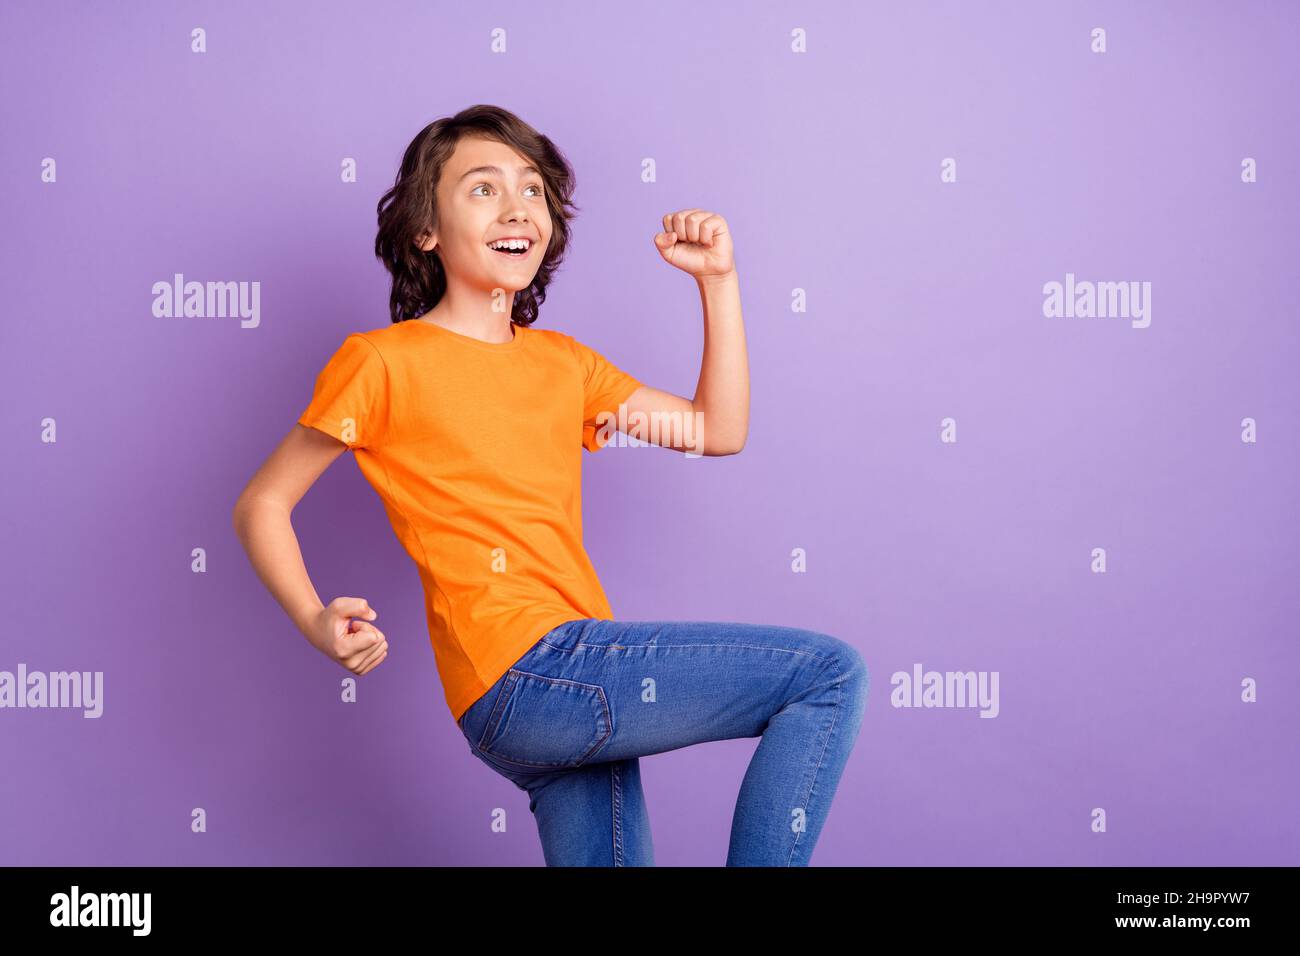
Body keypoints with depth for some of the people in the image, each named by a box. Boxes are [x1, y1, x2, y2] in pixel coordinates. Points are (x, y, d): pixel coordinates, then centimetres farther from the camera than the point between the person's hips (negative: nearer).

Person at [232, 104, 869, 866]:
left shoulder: (562, 361, 18)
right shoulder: (383, 362, -1)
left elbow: (720, 430, 18)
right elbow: (261, 505, 2)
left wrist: (718, 281, 12)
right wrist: (316, 622, -14)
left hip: (582, 689, 7)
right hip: (524, 675, -7)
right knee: (830, 674, -11)